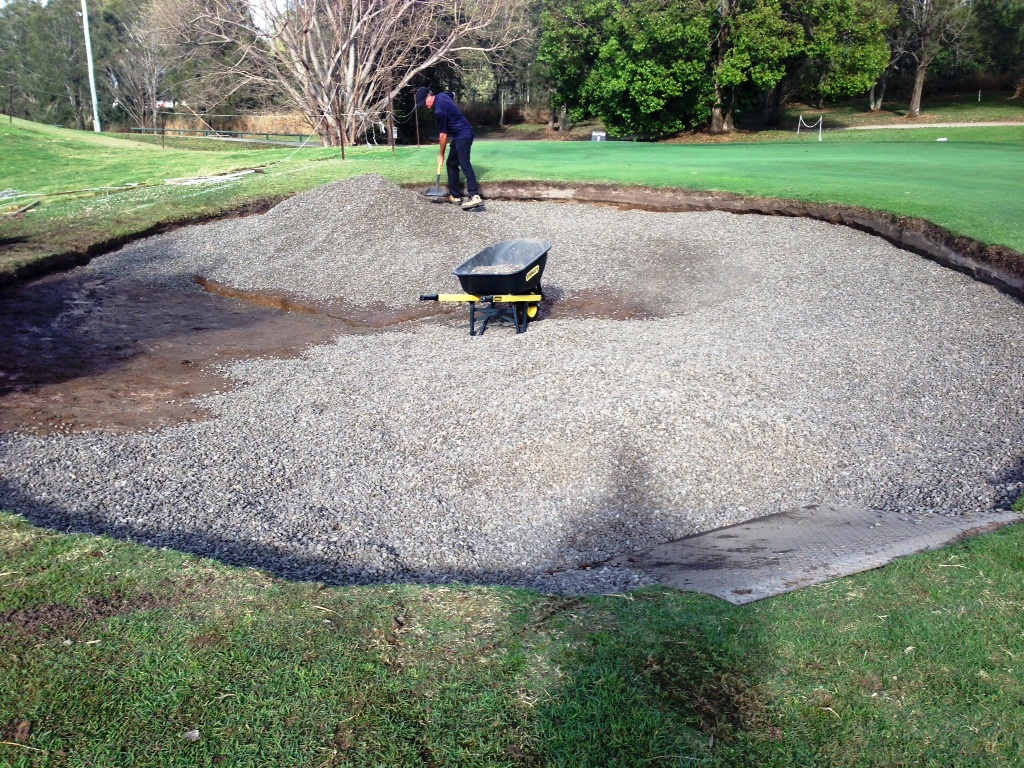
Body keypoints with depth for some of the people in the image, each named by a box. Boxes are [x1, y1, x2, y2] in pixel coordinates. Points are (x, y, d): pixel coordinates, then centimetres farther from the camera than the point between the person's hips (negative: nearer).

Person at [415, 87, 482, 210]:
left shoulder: (439, 111, -21)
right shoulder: (442, 95, 6)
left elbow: (443, 134, -15)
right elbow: (452, 96, 30)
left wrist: (441, 154, -3)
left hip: (463, 136, -11)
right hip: (462, 134, 11)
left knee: (464, 164, -23)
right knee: (452, 164, 13)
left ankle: (474, 196, -37)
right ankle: (455, 195, 14)